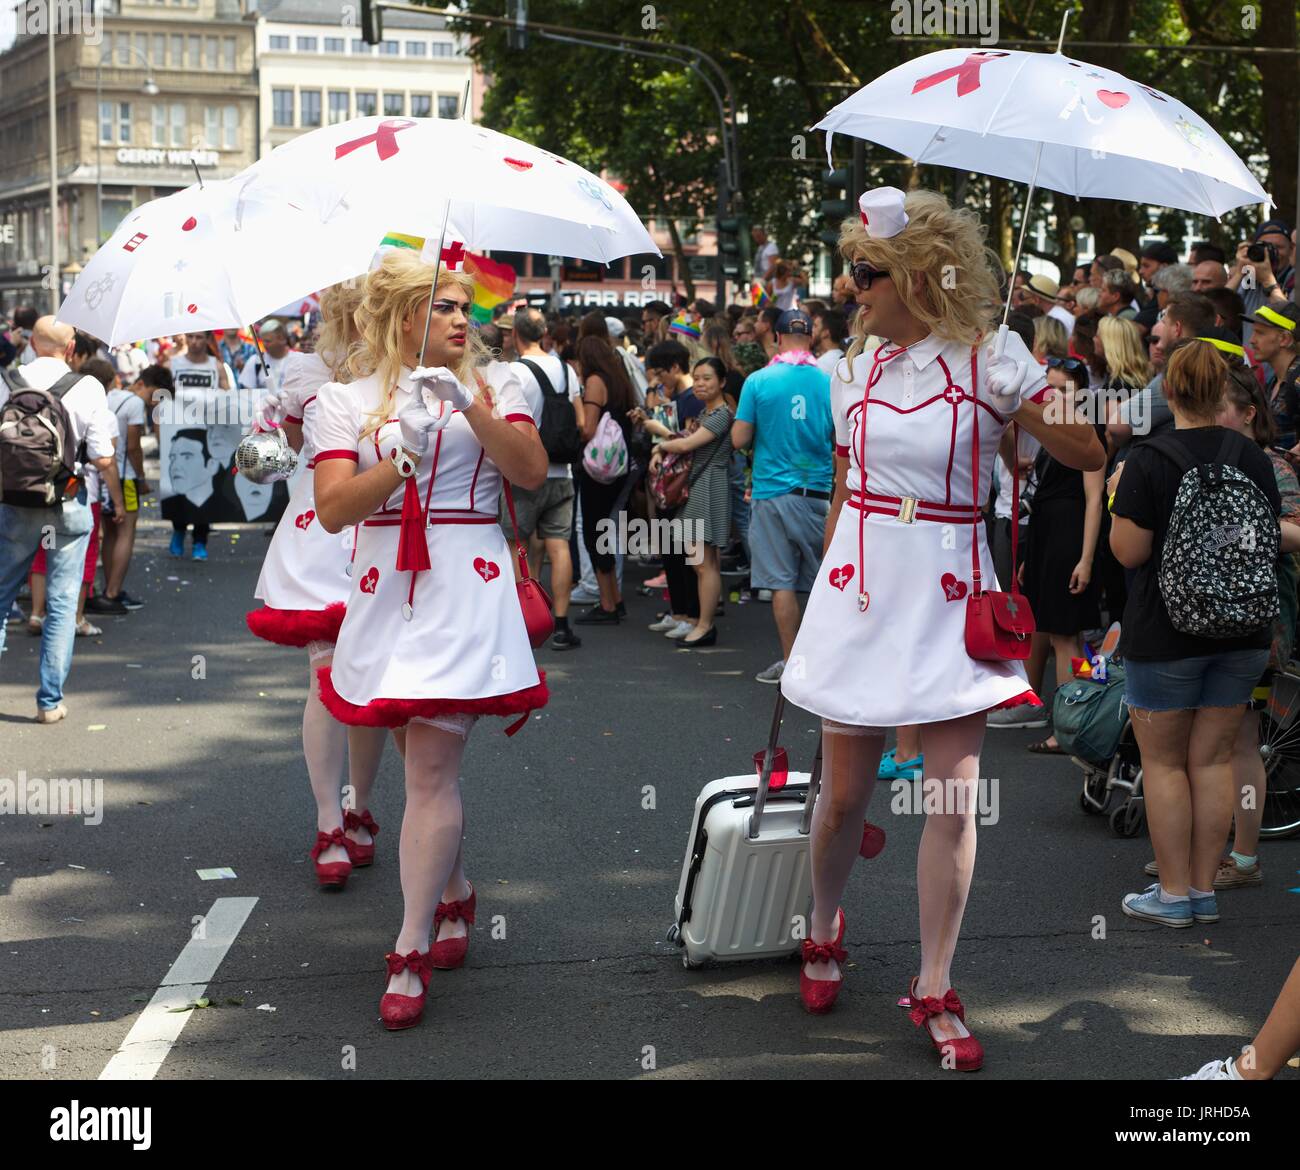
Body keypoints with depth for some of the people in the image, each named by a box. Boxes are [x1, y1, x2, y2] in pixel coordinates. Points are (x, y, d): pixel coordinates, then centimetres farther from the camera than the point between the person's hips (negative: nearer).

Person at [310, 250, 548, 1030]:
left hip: (464, 591, -2)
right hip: (387, 593, 2)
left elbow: (533, 471, -6)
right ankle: (456, 897, 36)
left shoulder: (492, 384, 7)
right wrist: (404, 457, -18)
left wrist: (471, 407, -17)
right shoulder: (347, 401, 6)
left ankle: (412, 954, -8)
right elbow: (333, 509, -5)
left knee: (432, 767, -10)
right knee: (429, 763, 13)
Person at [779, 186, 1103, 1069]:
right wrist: (826, 590, 16)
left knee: (956, 799, -2)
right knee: (844, 795, 7)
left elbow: (1092, 453, -9)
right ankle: (825, 931, 35)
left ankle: (936, 990, 10)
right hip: (863, 589, 3)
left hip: (950, 591, -2)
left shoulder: (990, 357, -4)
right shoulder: (855, 367, 7)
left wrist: (1019, 402, -22)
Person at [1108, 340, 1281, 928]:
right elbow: (1269, 541, 8)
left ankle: (1174, 894, 9)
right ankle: (1205, 890, 15)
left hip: (1164, 633, -4)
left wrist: (1118, 495, 2)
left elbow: (1128, 552, -13)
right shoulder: (1253, 457, 1)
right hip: (1241, 632, 5)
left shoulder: (1147, 461, -14)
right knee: (1213, 759, 10)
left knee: (1163, 763, 6)